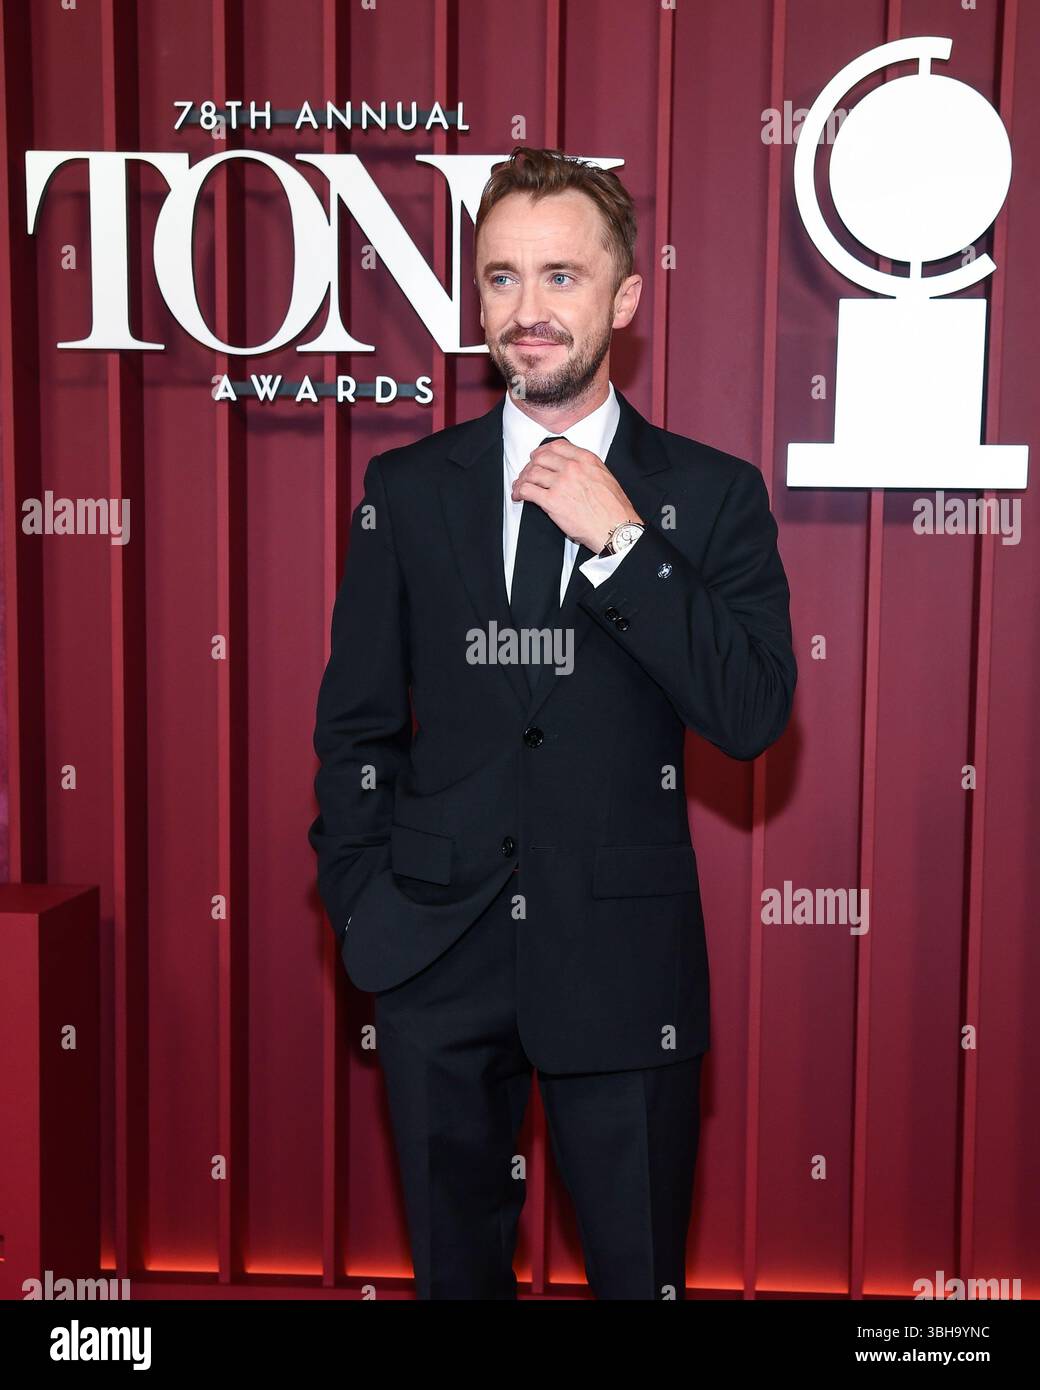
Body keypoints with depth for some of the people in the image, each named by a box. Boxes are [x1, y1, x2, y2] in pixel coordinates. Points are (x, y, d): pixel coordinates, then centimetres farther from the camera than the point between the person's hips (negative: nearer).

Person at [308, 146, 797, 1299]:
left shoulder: (711, 494, -2)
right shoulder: (407, 490, 3)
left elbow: (753, 717, -12)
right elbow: (355, 722, 6)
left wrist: (620, 540, -17)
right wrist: (361, 910, -1)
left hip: (622, 964, -1)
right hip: (436, 962, 2)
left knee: (641, 1273, 14)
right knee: (454, 1270, 19)